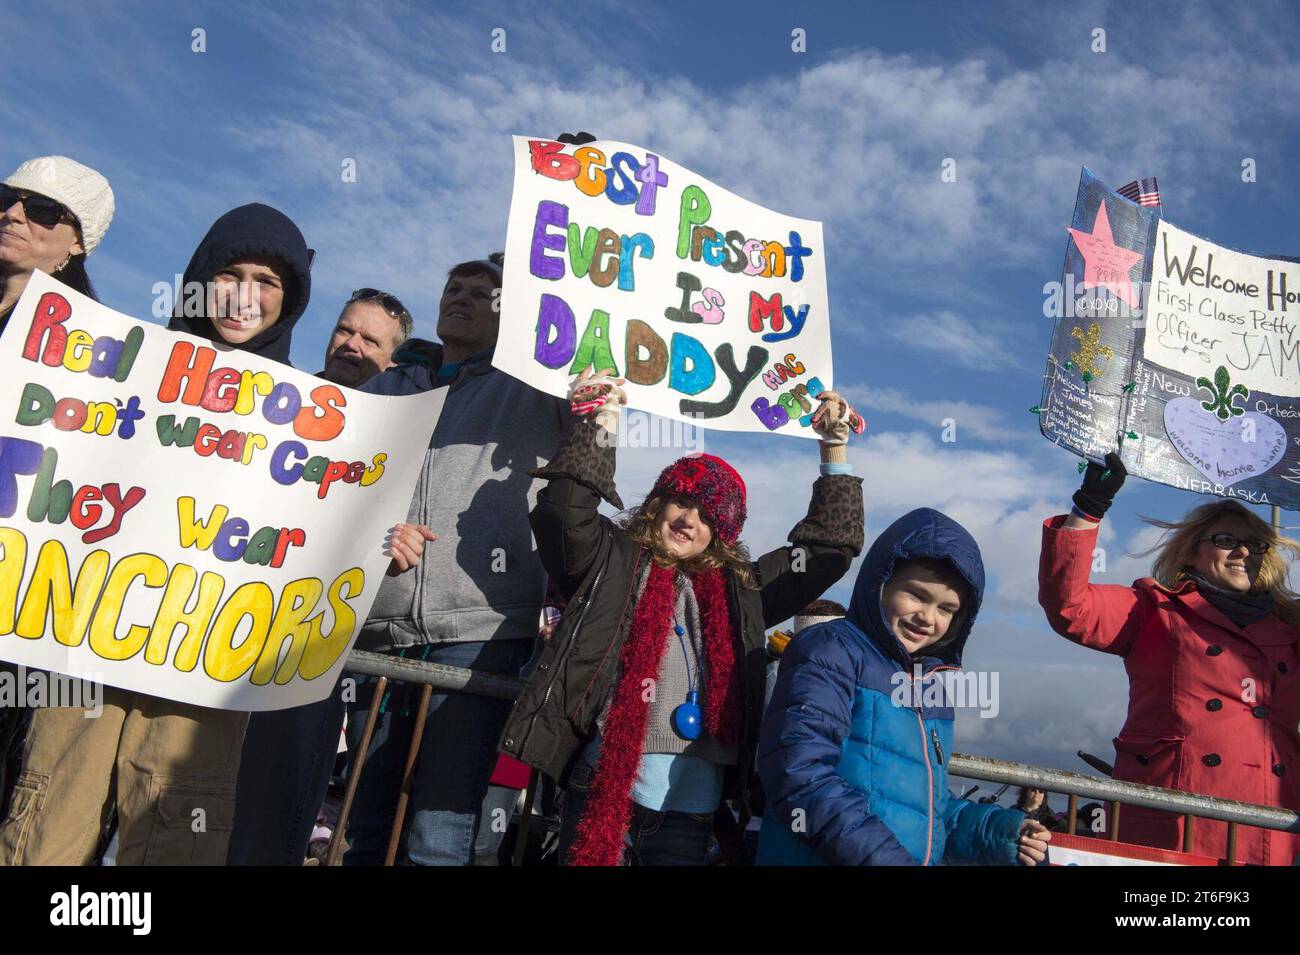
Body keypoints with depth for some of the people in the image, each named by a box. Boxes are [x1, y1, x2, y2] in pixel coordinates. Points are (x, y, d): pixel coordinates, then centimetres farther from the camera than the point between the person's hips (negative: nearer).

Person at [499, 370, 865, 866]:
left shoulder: (740, 588, 16)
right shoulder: (612, 561, 7)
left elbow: (829, 549, 18)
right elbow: (567, 506, -9)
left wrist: (834, 452, 13)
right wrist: (602, 425, -12)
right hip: (603, 790, -3)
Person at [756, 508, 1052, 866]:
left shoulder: (935, 687, 14)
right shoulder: (832, 652, -7)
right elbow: (799, 772, -18)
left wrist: (990, 833, 5)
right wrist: (879, 854, -23)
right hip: (818, 857, -7)